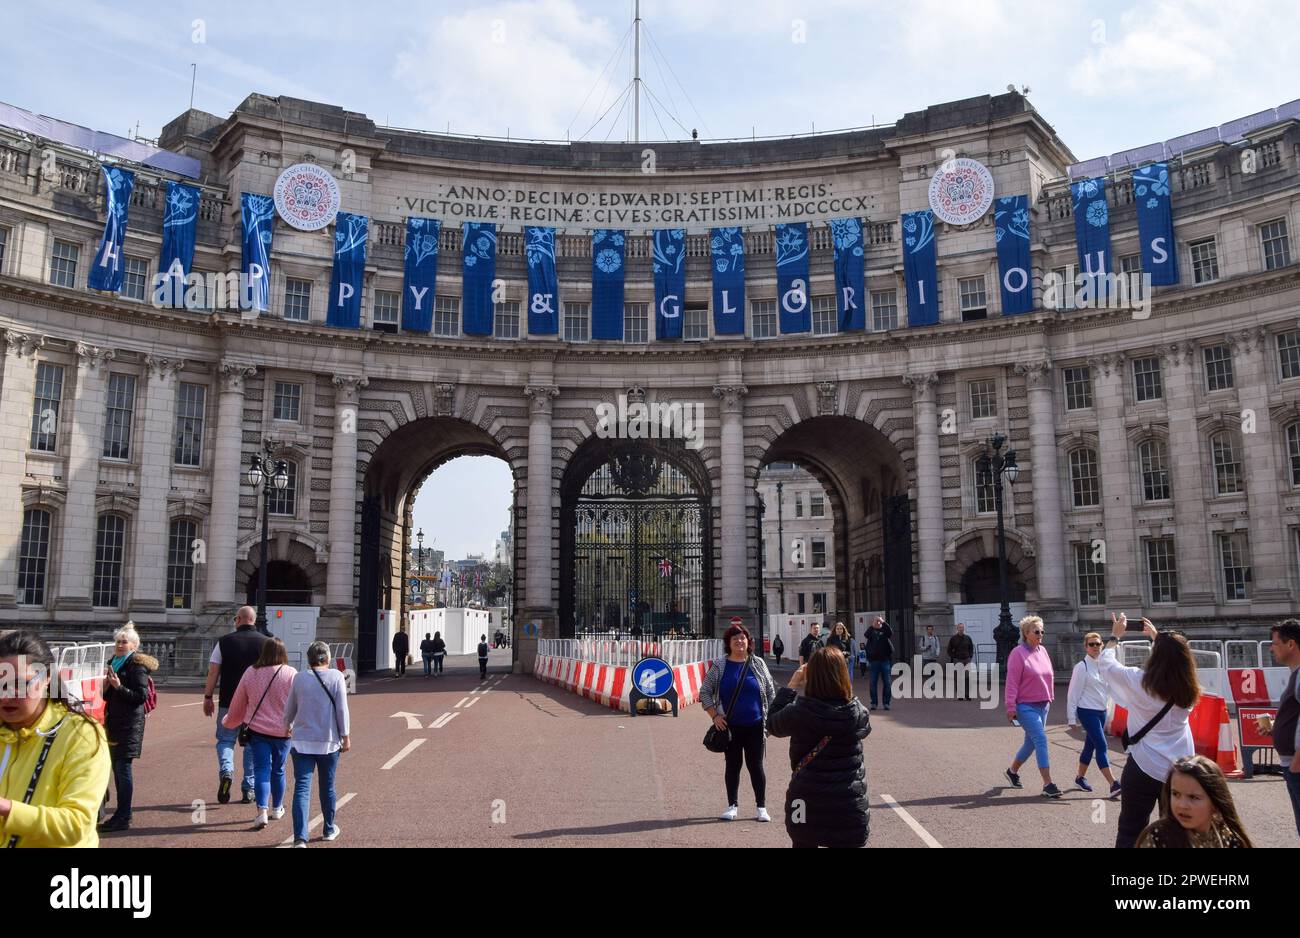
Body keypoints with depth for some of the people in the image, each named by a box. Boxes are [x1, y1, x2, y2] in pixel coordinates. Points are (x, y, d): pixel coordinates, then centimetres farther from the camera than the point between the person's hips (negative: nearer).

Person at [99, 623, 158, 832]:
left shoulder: (136, 666, -10)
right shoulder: (114, 663, 15)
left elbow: (142, 695, -17)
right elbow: (107, 697, 19)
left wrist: (119, 686, -23)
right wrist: (106, 685, -1)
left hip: (129, 724, -8)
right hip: (114, 722, 8)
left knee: (123, 767, -8)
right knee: (117, 768, 12)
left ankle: (123, 817, -4)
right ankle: (122, 813, 21)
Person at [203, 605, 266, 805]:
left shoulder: (224, 642, -2)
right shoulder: (265, 642, 0)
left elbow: (213, 672, -2)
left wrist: (207, 697, 6)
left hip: (229, 701, -1)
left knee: (225, 739, 12)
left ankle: (226, 771, -15)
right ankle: (248, 790, 11)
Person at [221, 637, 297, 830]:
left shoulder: (251, 673, 0)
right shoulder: (291, 674, -9)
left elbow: (238, 704, 12)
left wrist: (229, 721, 29)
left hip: (257, 730, 1)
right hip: (283, 731, 0)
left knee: (261, 770, 0)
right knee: (278, 770, 15)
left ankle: (262, 811, -17)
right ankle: (277, 808, 31)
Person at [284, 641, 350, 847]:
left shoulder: (300, 678, 2)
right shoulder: (336, 676, -6)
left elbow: (289, 708, 13)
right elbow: (342, 709, -8)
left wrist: (287, 726, 32)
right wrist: (346, 735, 0)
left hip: (301, 740, 1)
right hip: (328, 741, -1)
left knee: (301, 788, -2)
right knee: (327, 787, 15)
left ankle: (300, 837, -14)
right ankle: (329, 830, 30)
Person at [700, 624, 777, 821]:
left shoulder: (758, 664, 2)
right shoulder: (719, 666, -1)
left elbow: (770, 692, 6)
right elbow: (705, 691, 3)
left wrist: (769, 719, 1)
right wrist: (715, 716, -4)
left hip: (755, 725, 0)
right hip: (730, 726, 0)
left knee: (756, 765, 5)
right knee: (732, 765, 10)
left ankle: (761, 807, 15)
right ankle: (732, 806, 21)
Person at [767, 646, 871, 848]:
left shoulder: (798, 712, -15)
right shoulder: (858, 712, -10)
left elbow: (772, 723, 7)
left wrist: (791, 687, 9)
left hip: (806, 805, 0)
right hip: (848, 807, 0)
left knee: (803, 841, 19)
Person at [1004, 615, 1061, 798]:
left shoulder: (1042, 651, 10)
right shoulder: (1018, 653, -13)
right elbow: (1012, 682, -14)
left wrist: (1050, 697, 16)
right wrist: (1011, 707, -16)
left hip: (1042, 705, 8)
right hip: (1026, 706, -8)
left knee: (1031, 741, 15)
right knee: (1041, 740, -14)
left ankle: (1013, 771, 35)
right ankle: (1047, 784, -12)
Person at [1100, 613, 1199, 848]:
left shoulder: (1139, 681, -14)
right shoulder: (1188, 688, -1)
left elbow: (1105, 662, 2)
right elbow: (1174, 660, 21)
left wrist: (1115, 635, 17)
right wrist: (1157, 637, 32)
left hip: (1144, 769, -4)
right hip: (1180, 771, 4)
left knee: (1130, 833, 6)